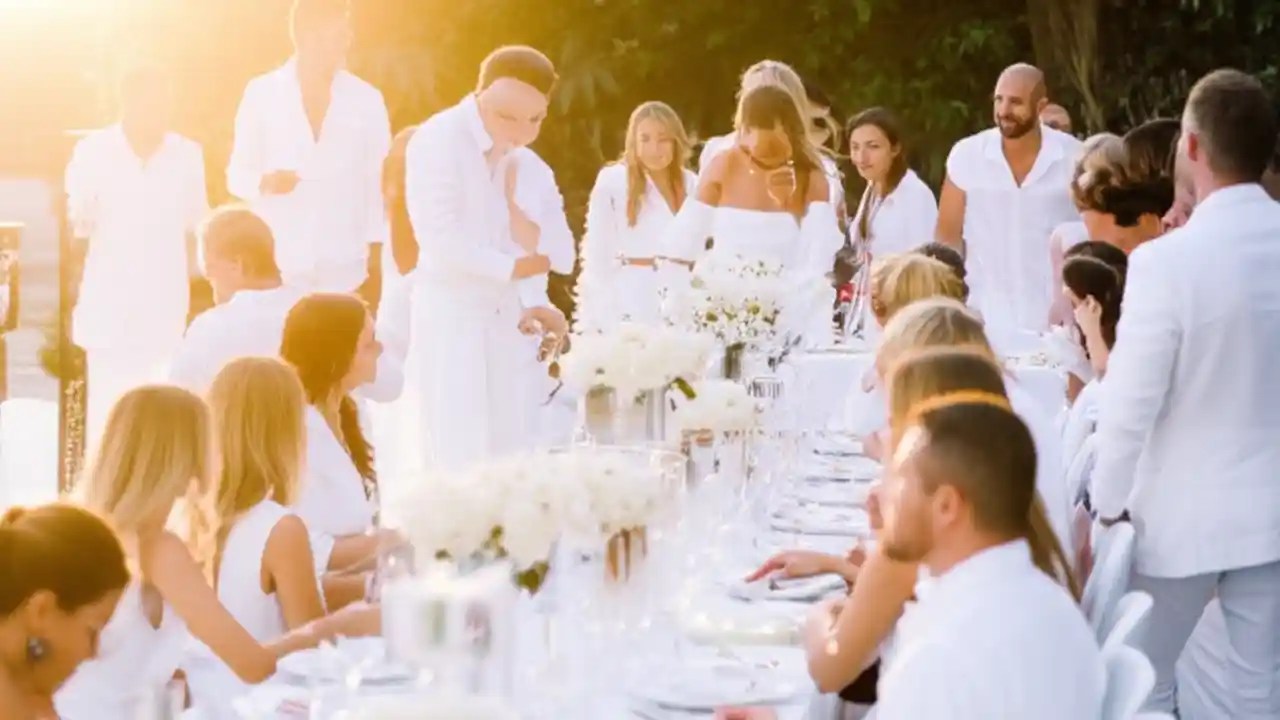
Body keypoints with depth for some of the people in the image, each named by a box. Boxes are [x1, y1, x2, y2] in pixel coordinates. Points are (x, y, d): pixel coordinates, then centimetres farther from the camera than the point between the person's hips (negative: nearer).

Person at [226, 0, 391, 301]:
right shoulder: (262, 93, 4)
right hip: (278, 267, 0)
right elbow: (237, 175, 7)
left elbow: (378, 183, 7)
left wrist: (376, 261, 2)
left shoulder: (366, 99, 5)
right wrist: (264, 182, -16)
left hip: (345, 272, 0)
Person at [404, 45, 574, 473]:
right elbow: (442, 241, -19)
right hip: (451, 327, -7)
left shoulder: (531, 169, 13)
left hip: (513, 331, 7)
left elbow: (562, 255, 7)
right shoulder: (439, 141, -9)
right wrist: (512, 268, -7)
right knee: (459, 465, -10)